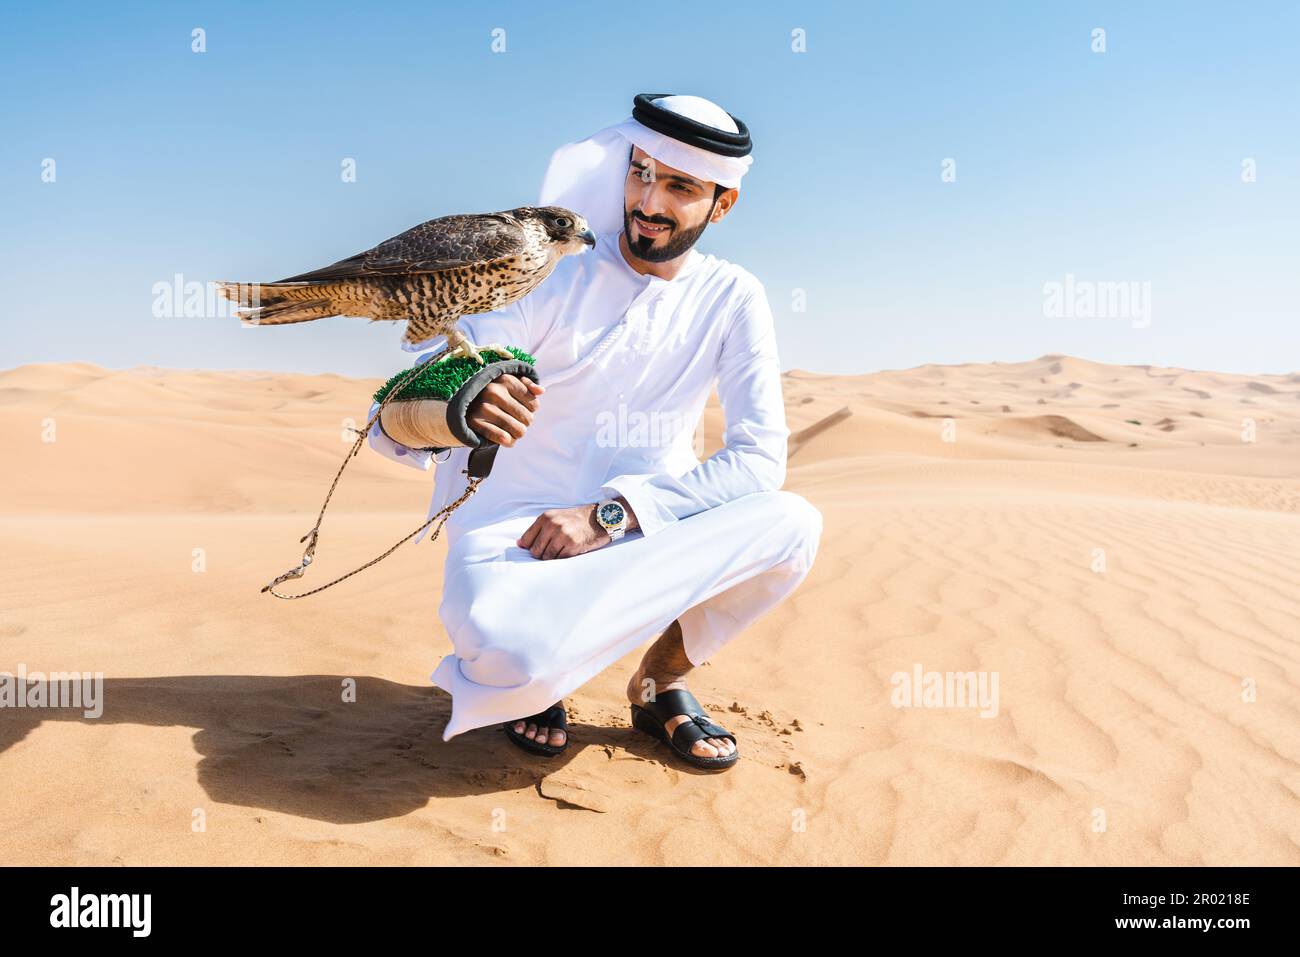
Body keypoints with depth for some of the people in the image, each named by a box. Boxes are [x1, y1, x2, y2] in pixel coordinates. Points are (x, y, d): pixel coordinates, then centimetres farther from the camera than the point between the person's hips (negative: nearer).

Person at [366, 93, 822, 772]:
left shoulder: (733, 300, -1)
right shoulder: (550, 272, -8)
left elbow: (758, 458, -10)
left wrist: (610, 513, -21)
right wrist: (456, 411, -38)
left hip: (642, 537, 3)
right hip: (515, 532, -2)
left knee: (792, 523, -26)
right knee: (519, 653, -36)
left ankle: (662, 680, -1)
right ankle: (530, 676, 3)